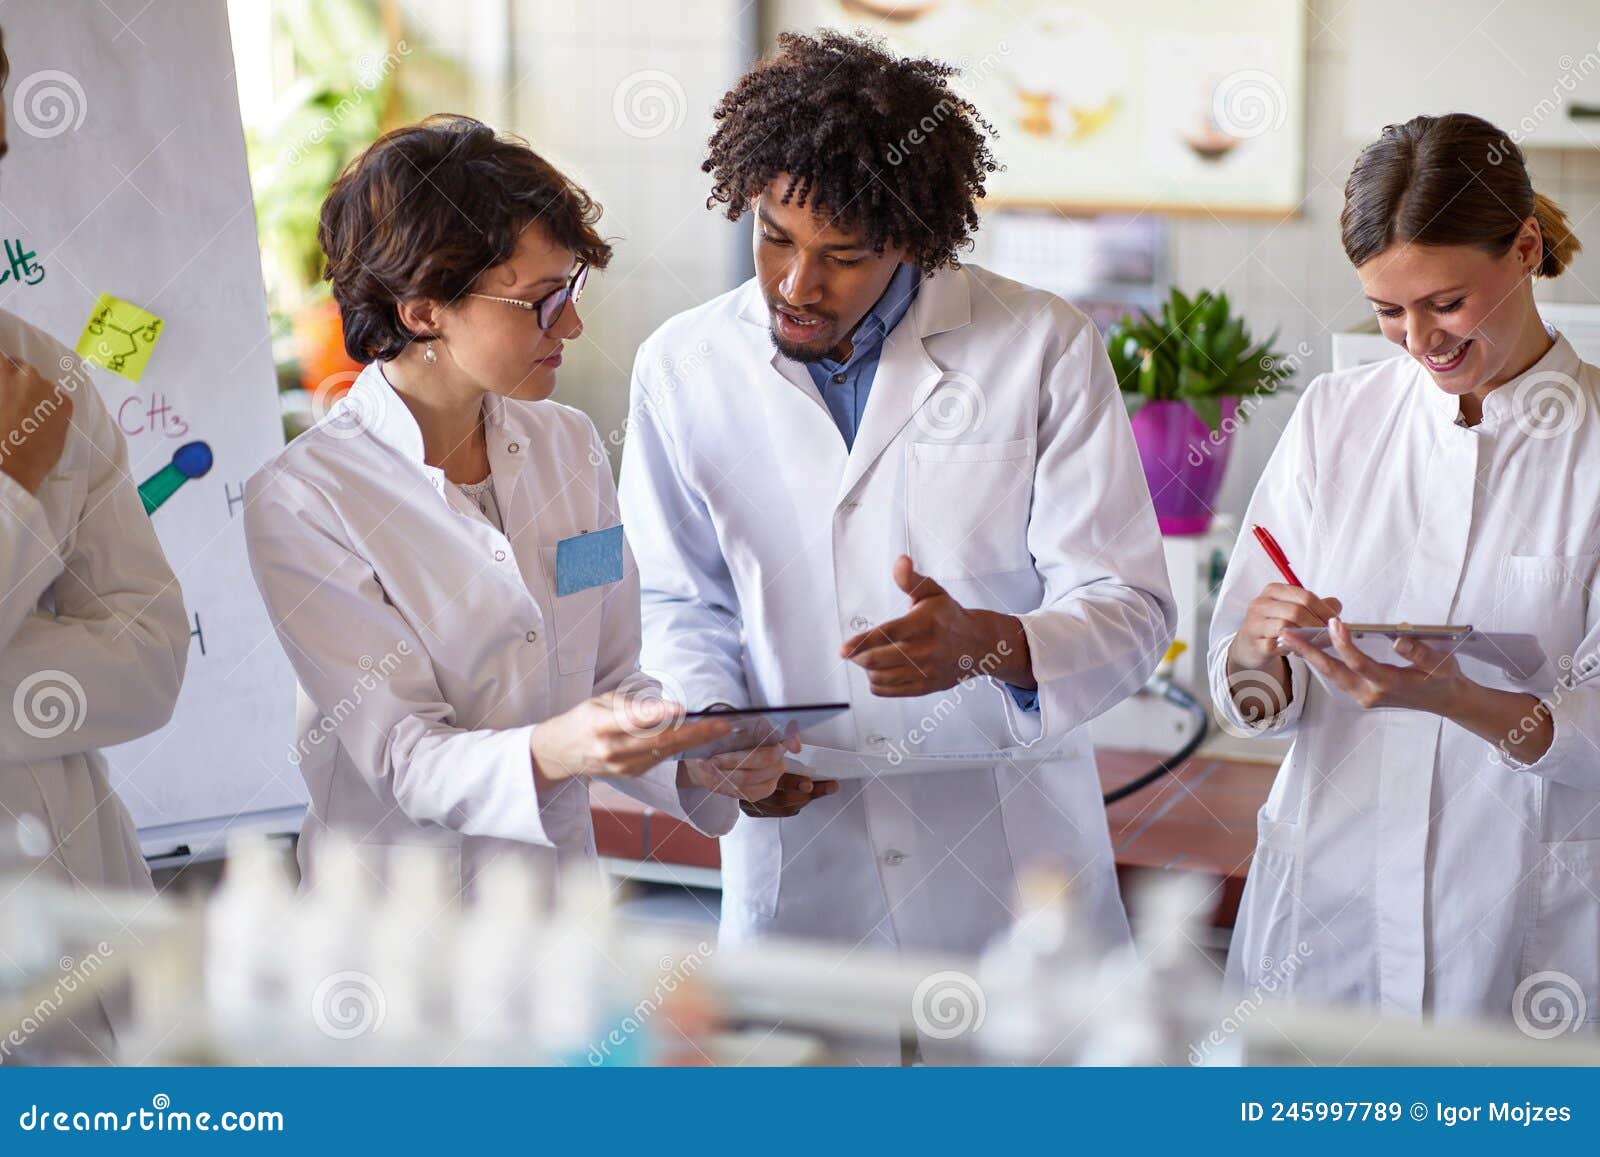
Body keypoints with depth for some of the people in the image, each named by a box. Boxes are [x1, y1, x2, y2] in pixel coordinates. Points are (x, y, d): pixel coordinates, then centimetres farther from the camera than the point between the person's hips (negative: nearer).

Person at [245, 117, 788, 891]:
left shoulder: (569, 444, 7)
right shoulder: (301, 499, -9)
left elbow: (611, 676, 11)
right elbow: (404, 757, -13)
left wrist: (691, 761, -8)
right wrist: (549, 754, -31)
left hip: (563, 891, 4)